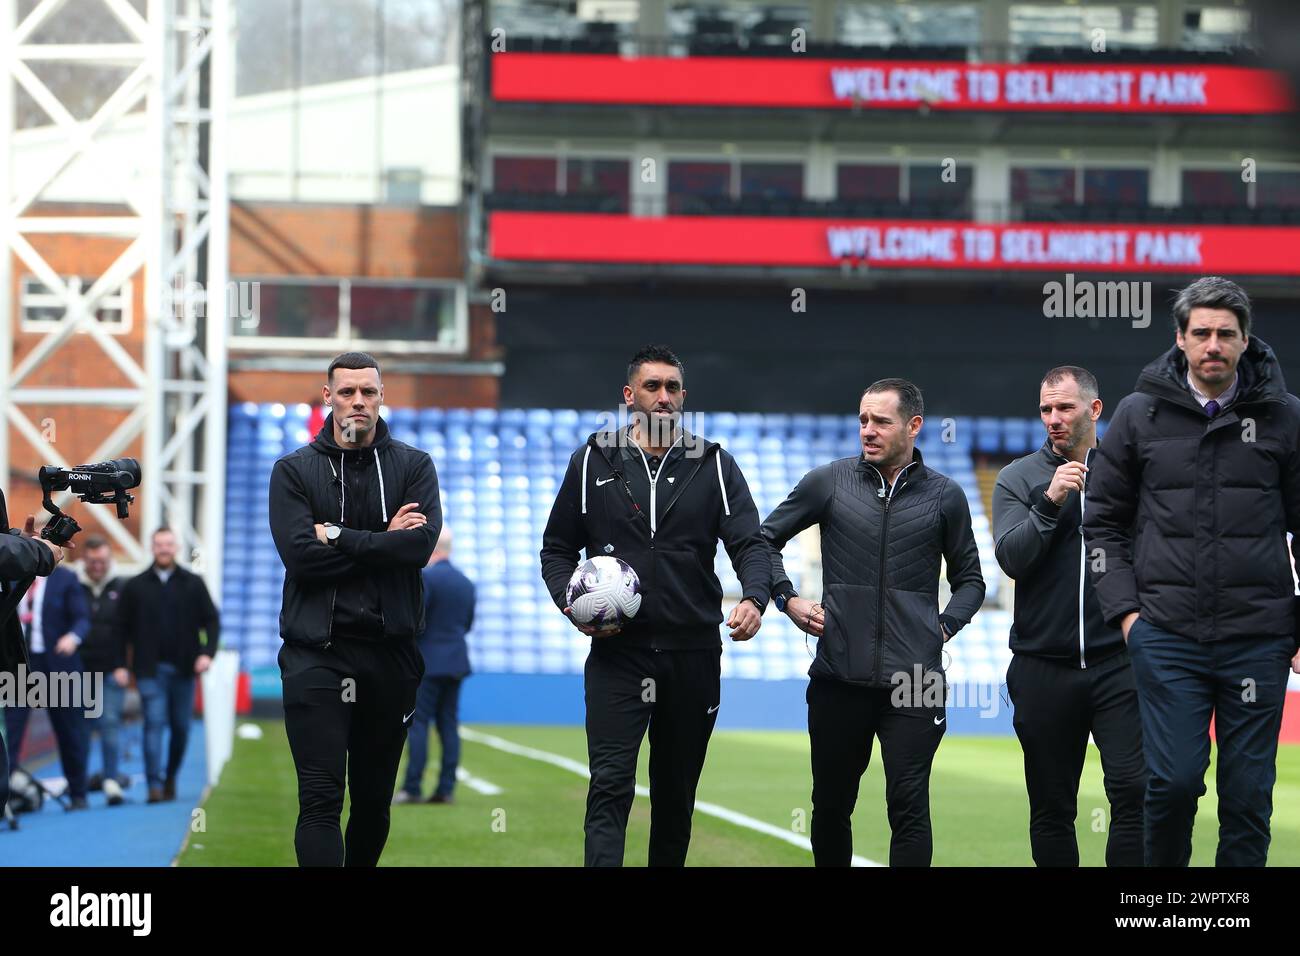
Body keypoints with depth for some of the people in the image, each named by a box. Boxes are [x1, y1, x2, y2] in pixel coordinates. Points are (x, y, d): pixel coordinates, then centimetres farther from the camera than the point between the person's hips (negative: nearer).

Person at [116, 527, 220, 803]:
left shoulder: (193, 584, 6)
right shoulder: (136, 586, 5)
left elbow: (211, 620, 7)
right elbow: (122, 625, 7)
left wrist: (207, 652, -8)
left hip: (183, 668, 2)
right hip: (151, 670, -2)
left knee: (181, 727, 7)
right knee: (154, 724, -12)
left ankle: (171, 778, 25)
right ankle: (155, 784, -16)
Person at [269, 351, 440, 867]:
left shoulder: (413, 466, 8)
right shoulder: (295, 470, 4)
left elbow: (420, 544, -9)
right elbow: (299, 554, -11)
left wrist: (338, 538, -10)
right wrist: (383, 541, -8)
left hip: (391, 652, 2)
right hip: (317, 654, -2)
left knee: (373, 799, 11)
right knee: (321, 800, -11)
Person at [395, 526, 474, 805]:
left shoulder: (426, 578, -12)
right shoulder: (467, 583, 11)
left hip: (430, 662, -7)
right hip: (456, 662, 7)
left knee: (418, 723, -6)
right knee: (448, 724, 6)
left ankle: (412, 789, -10)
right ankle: (446, 789, 3)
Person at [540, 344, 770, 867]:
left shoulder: (715, 466, 7)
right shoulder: (593, 463, 6)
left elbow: (750, 543, -2)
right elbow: (557, 548, 12)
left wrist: (754, 598, -23)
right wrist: (571, 603, -7)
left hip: (693, 653, 2)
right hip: (617, 653, -2)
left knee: (676, 793, 10)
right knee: (610, 785, -14)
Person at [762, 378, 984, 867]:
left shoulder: (945, 496, 5)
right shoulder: (829, 482, 4)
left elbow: (969, 579, 16)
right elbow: (766, 538, 15)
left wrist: (945, 627, 1)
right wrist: (787, 600, 3)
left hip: (914, 681, -1)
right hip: (838, 678, 1)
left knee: (908, 806, -6)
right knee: (830, 804, 10)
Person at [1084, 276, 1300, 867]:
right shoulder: (1140, 415, 5)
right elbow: (1103, 522, 11)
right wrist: (1124, 610, 0)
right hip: (1167, 639, -1)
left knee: (1249, 793, 2)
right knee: (1174, 780, -9)